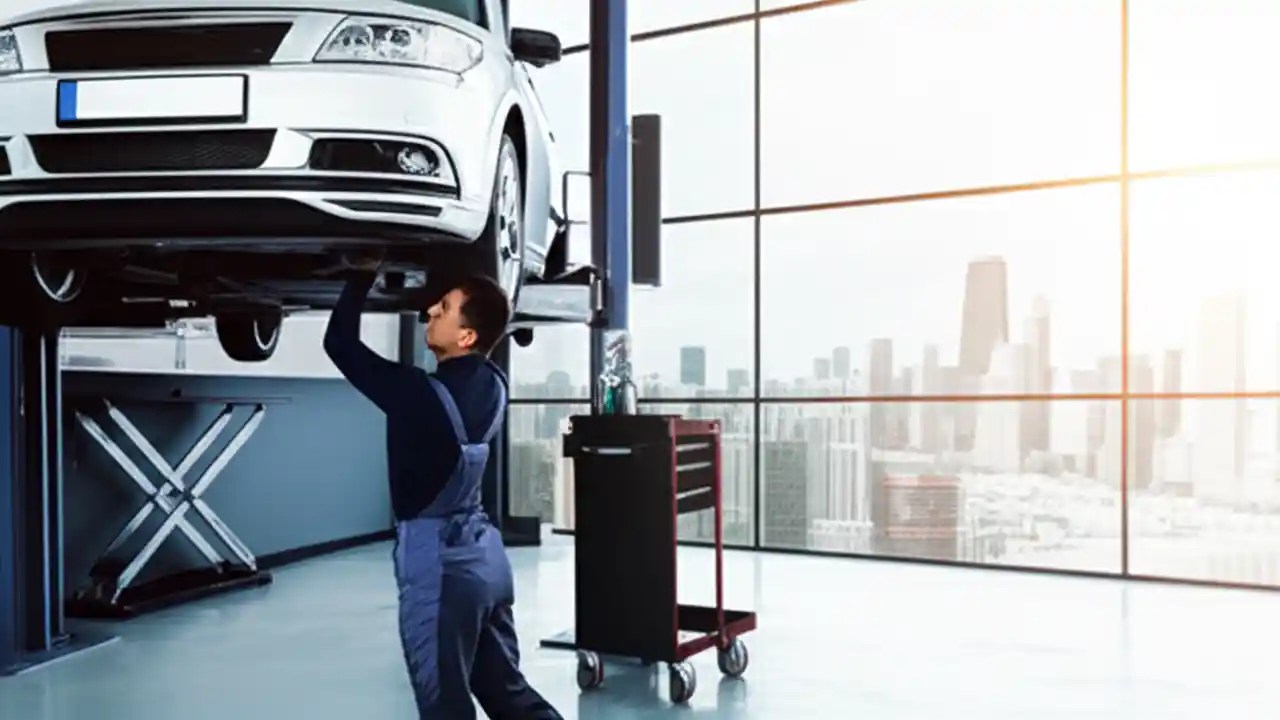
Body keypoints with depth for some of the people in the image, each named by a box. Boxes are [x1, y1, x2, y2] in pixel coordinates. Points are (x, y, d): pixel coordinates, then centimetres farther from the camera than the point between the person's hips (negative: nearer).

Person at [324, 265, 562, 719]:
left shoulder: (423, 393, -20)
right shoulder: (491, 385, 0)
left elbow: (340, 343, -12)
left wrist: (364, 273, -2)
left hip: (438, 562, -8)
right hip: (484, 552, 8)